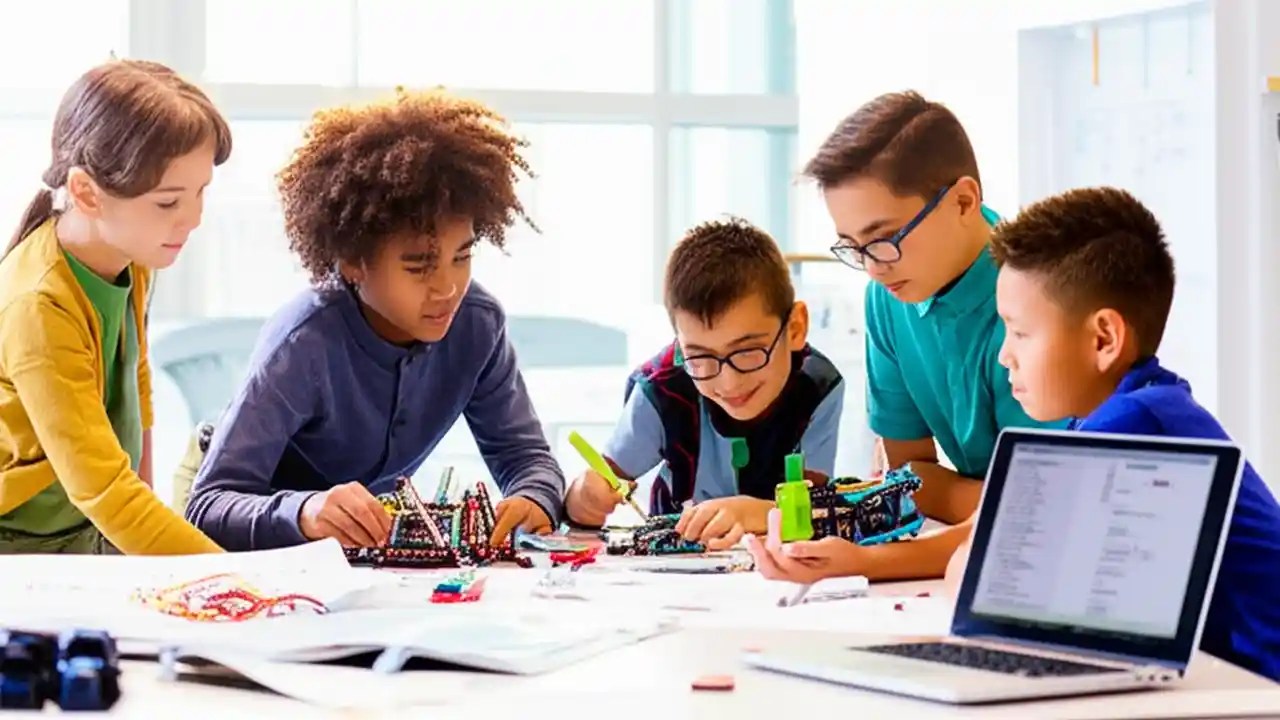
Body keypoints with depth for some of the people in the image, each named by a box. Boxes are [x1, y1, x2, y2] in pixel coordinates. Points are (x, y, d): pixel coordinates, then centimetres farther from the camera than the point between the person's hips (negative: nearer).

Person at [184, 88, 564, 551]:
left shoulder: (477, 324, -14)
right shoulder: (305, 343, -29)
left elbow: (523, 453, -4)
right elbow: (207, 508, -31)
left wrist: (534, 499, -28)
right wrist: (303, 512, -51)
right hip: (276, 552, -4)